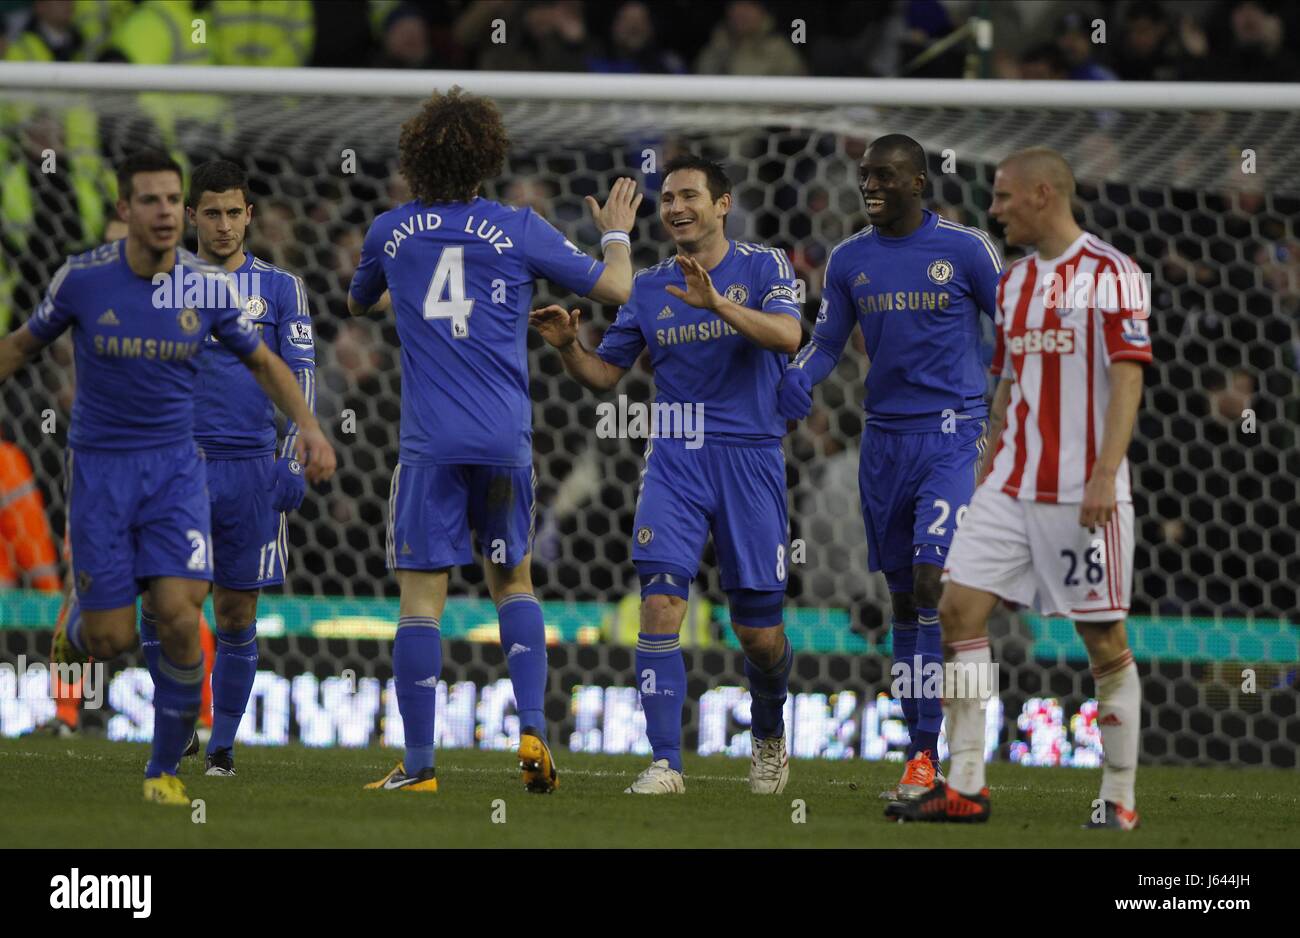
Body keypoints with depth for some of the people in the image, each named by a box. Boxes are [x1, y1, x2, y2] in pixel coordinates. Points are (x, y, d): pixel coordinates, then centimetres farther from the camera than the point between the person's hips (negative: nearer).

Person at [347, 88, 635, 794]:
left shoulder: (391, 231, 6)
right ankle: (532, 732, 4)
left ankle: (418, 763, -3)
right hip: (505, 440, 1)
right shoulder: (517, 229, 1)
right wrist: (617, 234, 27)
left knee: (421, 598, 0)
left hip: (429, 443, -1)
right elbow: (614, 288, 7)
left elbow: (357, 303, 27)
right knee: (513, 582, 18)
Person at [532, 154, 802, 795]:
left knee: (759, 633, 3)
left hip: (749, 458, -2)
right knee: (660, 601, -17)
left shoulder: (762, 267, 0)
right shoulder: (650, 287, 10)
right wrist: (568, 346, -7)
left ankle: (769, 735, 34)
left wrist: (717, 303, -32)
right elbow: (604, 374, 15)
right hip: (675, 459, 2)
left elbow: (787, 335, -18)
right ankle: (664, 764, -16)